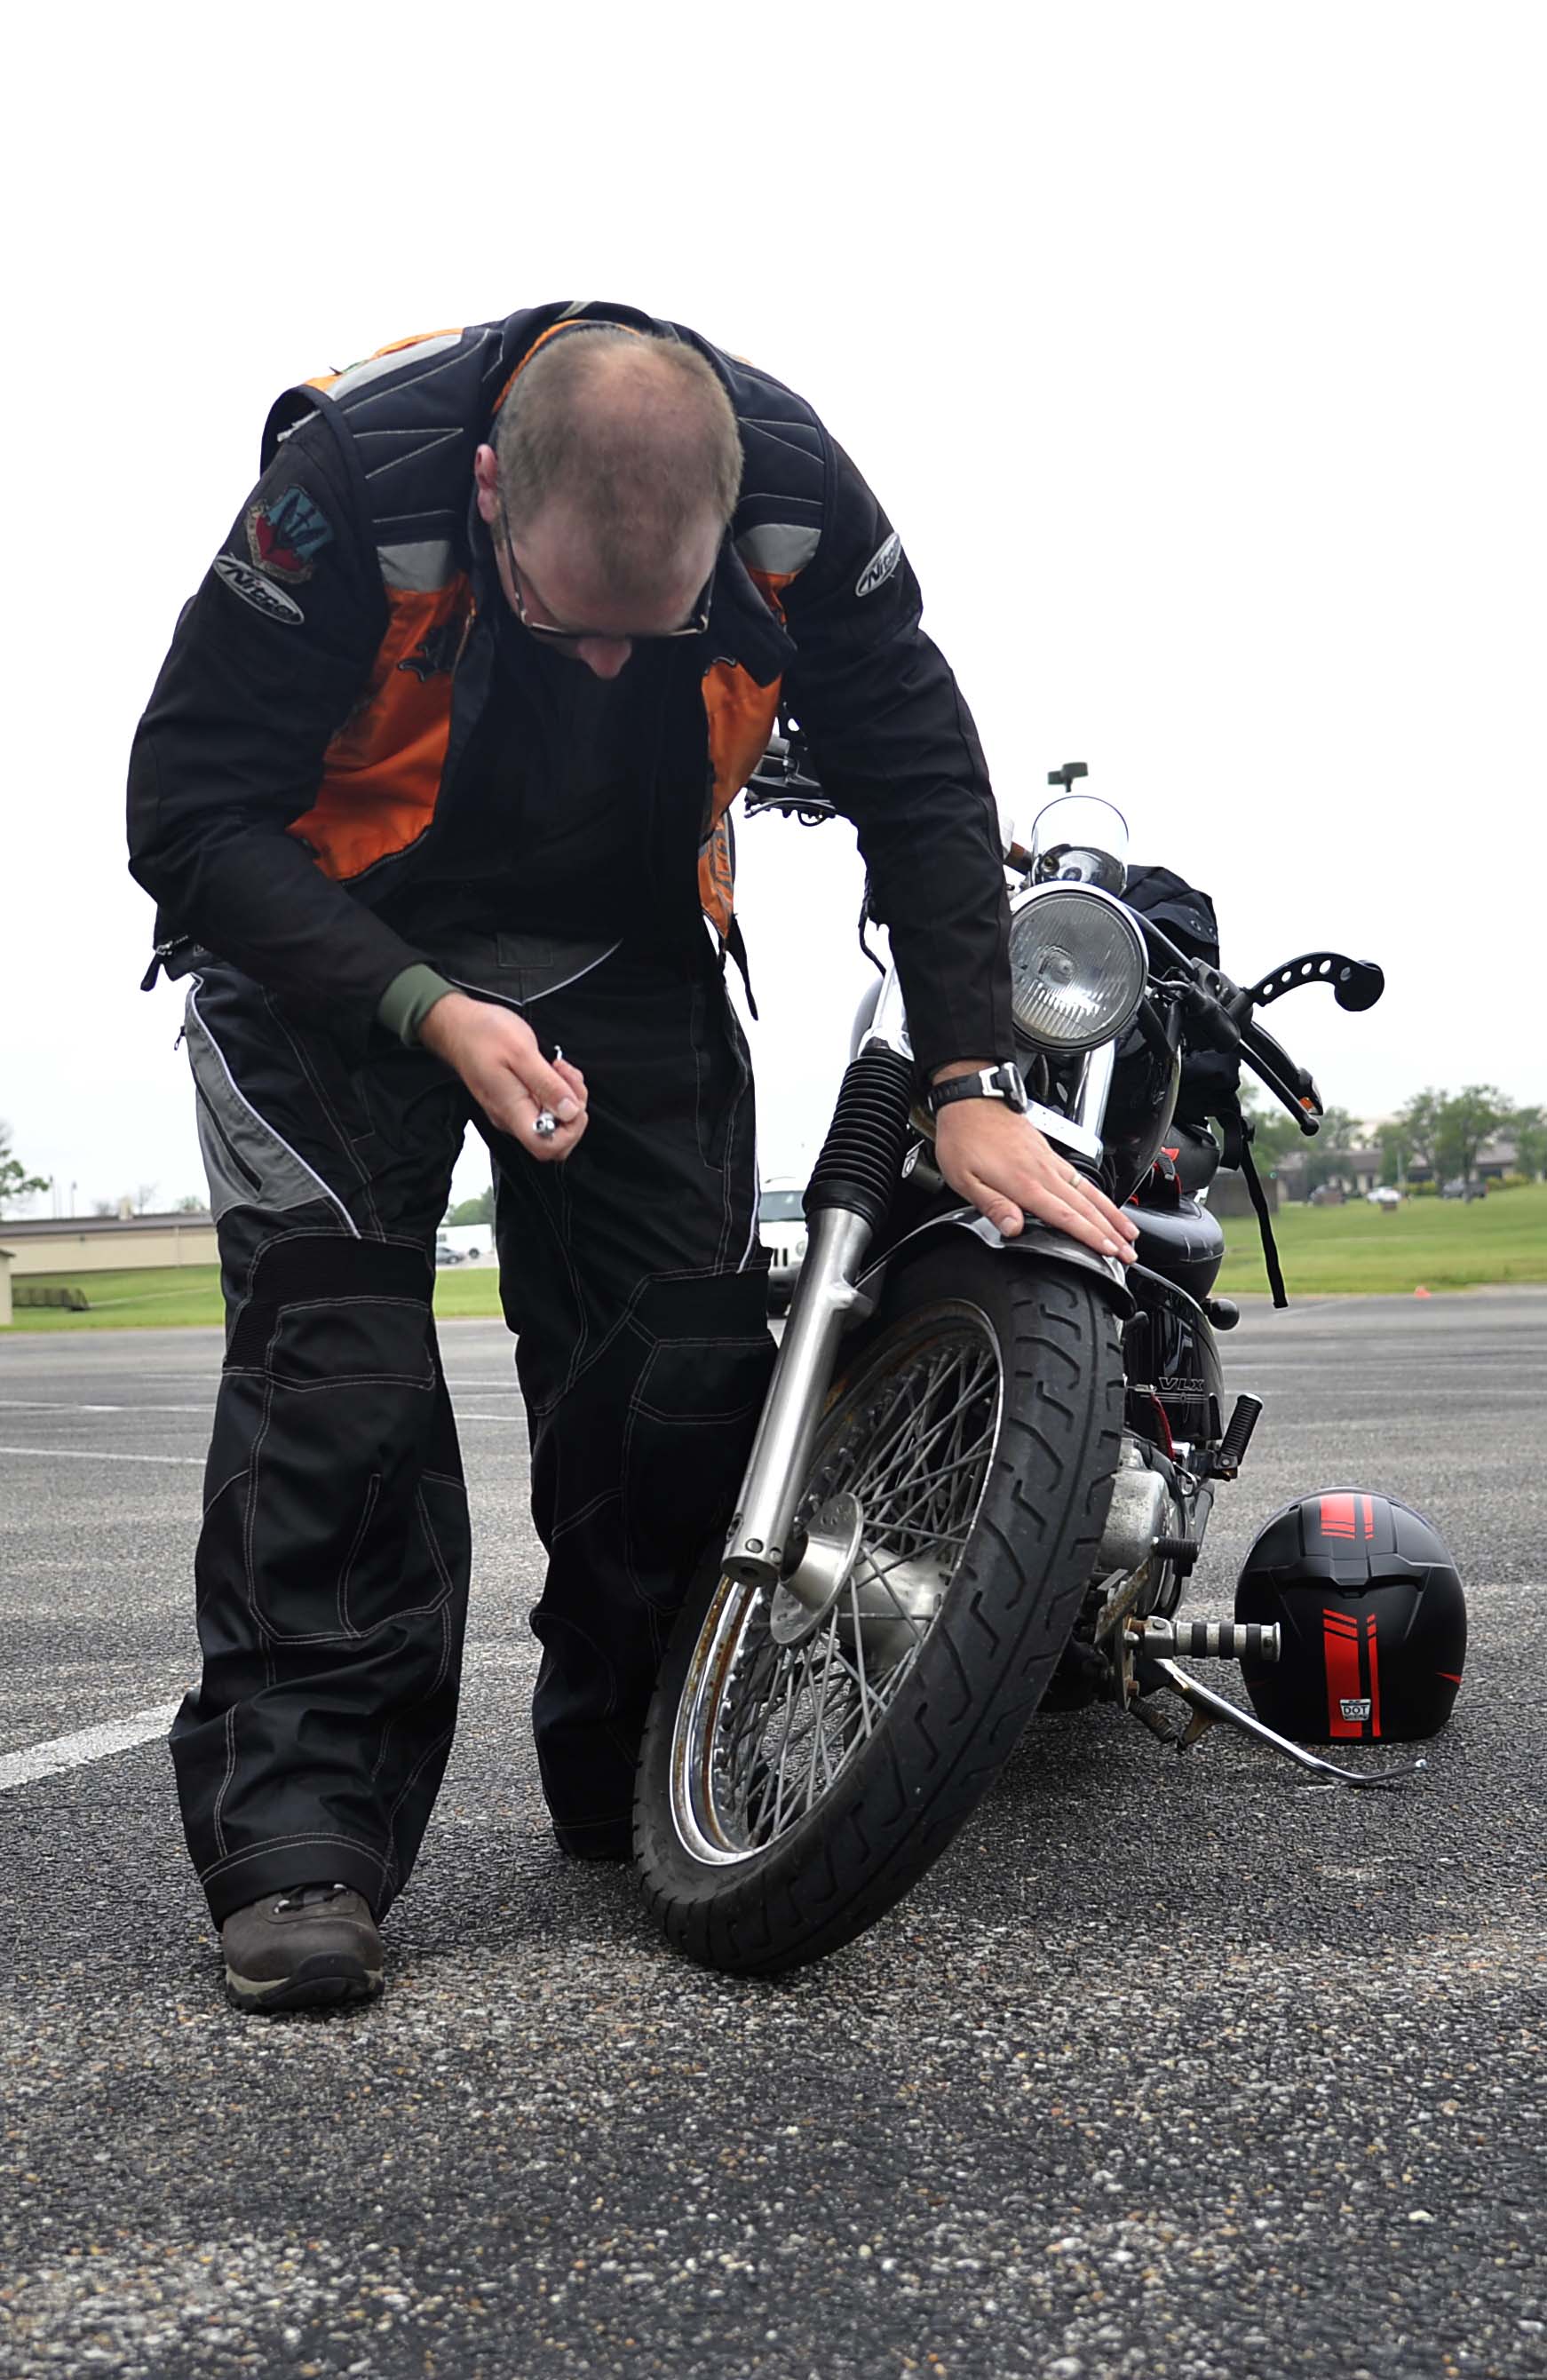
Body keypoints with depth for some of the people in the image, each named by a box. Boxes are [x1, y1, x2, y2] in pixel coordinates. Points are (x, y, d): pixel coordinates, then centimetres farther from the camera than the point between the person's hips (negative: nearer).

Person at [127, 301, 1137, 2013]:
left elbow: (921, 779, -9)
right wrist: (432, 1014, -33)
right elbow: (190, 807, -22)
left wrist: (969, 1087, -15)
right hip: (336, 942, -2)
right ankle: (296, 1827, -11)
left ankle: (640, 1786, 12)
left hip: (624, 940, 3)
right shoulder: (352, 478, -30)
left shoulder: (799, 491, -21)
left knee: (684, 1355, -4)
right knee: (331, 1339, -17)